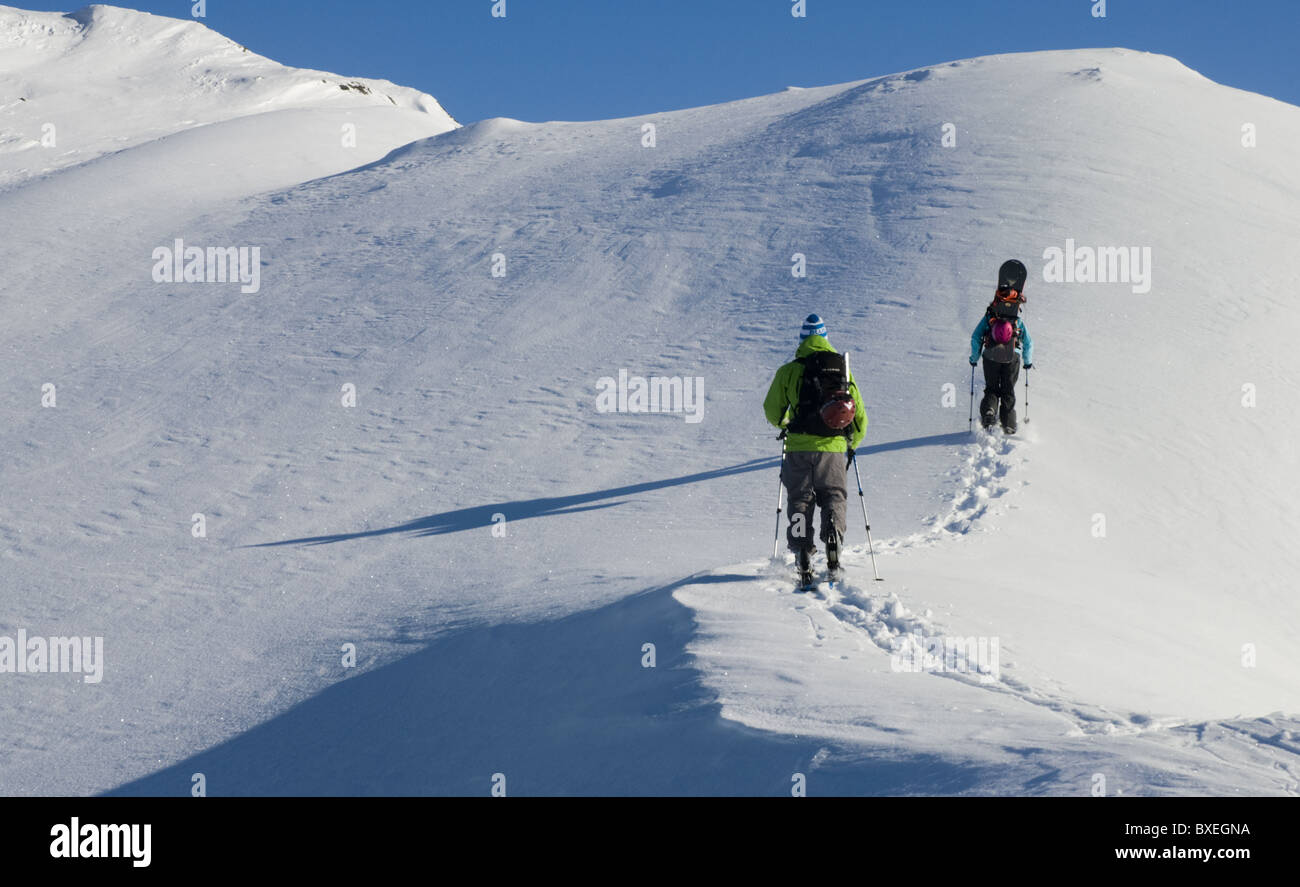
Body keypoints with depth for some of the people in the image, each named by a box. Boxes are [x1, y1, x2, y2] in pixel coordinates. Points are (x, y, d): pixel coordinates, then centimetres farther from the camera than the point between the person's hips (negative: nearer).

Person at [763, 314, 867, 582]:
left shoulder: (789, 371, 1)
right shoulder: (844, 370, 6)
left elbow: (772, 411, 8)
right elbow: (860, 417, 10)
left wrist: (785, 424, 32)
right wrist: (852, 444, 28)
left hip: (799, 448, -1)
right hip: (834, 449, 1)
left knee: (800, 501, 10)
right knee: (834, 498, 15)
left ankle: (803, 557, -2)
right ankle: (833, 545, -8)